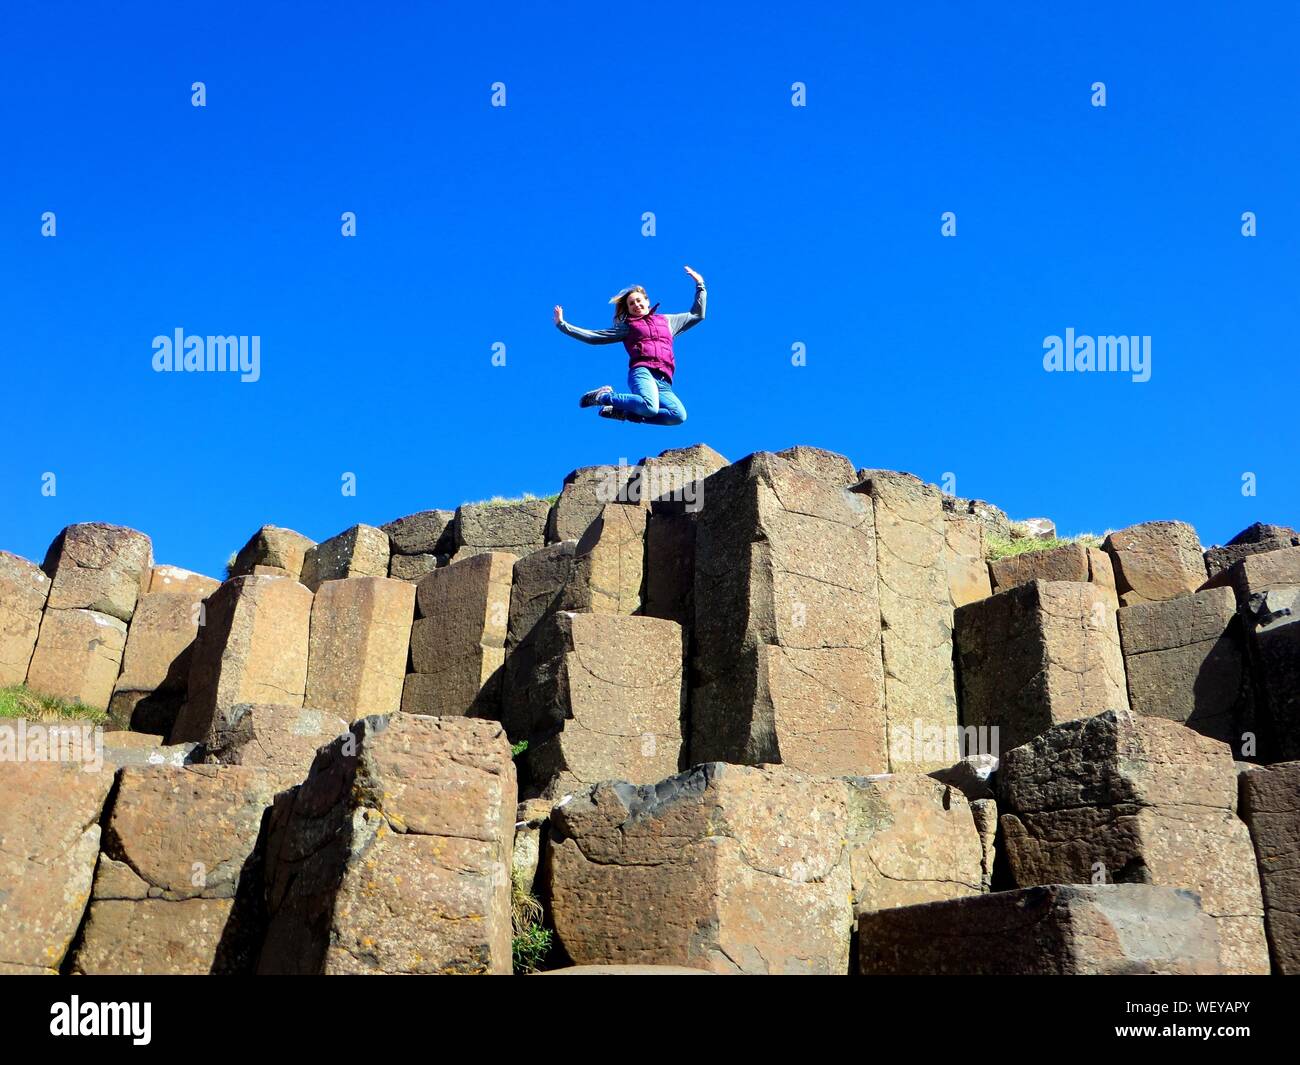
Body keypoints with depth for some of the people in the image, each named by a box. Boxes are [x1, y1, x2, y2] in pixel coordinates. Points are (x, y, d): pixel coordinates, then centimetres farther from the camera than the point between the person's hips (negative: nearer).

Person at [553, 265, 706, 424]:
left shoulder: (667, 320, 31)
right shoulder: (627, 327, 22)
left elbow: (698, 314, 39)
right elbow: (593, 336, 18)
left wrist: (700, 285, 36)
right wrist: (562, 325, 13)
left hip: (664, 382, 4)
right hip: (643, 373, -3)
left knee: (679, 416, -30)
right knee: (650, 408, -40)